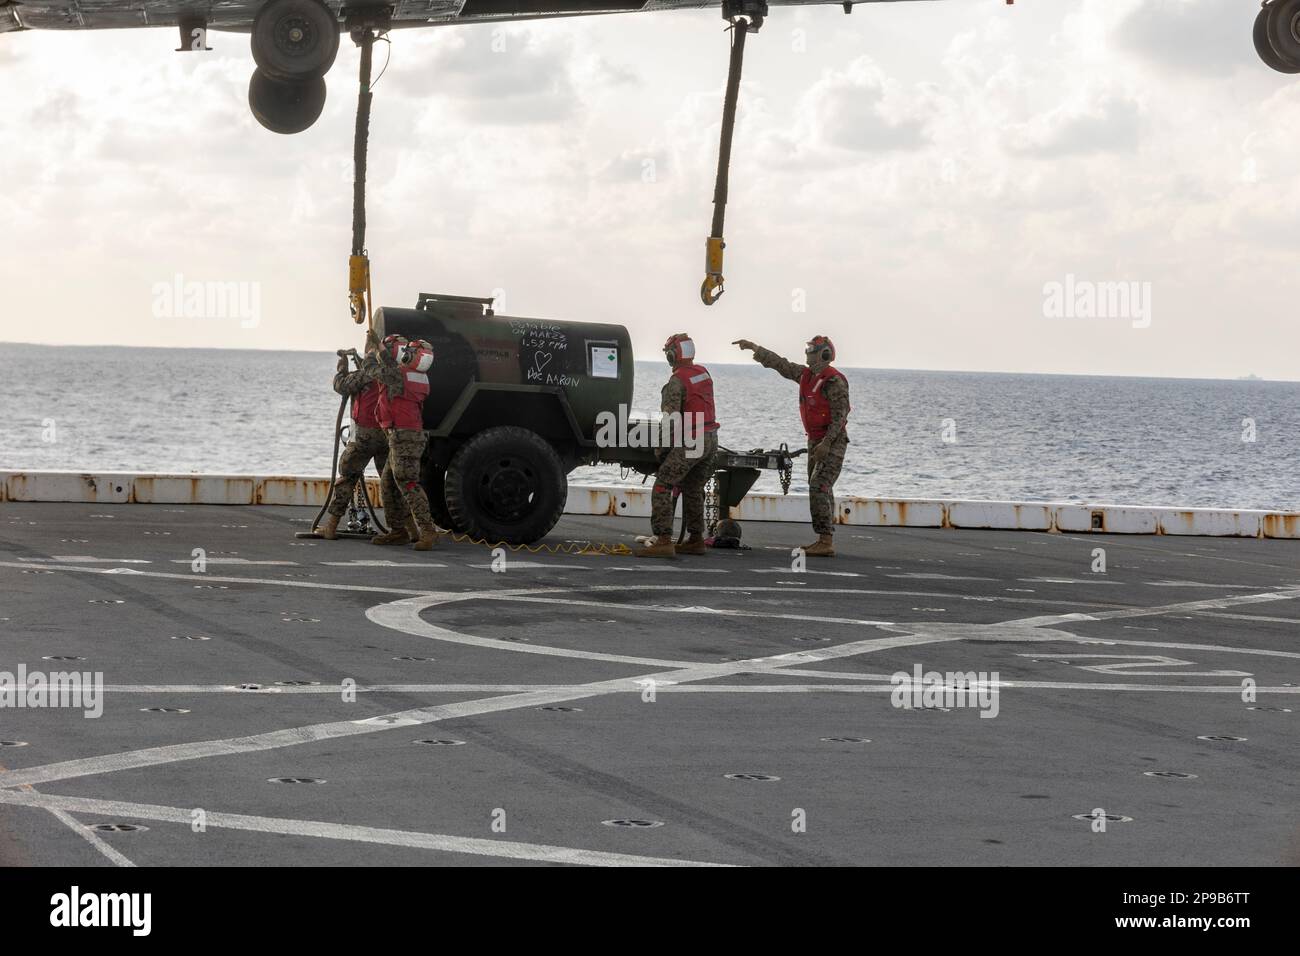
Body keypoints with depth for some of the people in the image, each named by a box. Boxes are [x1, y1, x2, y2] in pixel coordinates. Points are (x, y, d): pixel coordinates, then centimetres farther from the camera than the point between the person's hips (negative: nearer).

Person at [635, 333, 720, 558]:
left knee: (662, 487, -9)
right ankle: (696, 540, 24)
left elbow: (671, 417, -19)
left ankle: (663, 541, -19)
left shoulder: (677, 380, -14)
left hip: (689, 443, -8)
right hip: (710, 440, 8)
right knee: (693, 490, 21)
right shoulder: (703, 373, 11)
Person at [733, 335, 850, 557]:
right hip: (815, 441, 10)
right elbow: (779, 363, 17)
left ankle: (826, 543, -21)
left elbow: (840, 414, -21)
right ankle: (825, 541, 15)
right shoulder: (806, 375, 9)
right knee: (819, 489, 11)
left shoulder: (834, 381, -17)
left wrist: (826, 443, -28)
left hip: (833, 442, -10)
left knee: (818, 488, -17)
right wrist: (753, 347, 15)